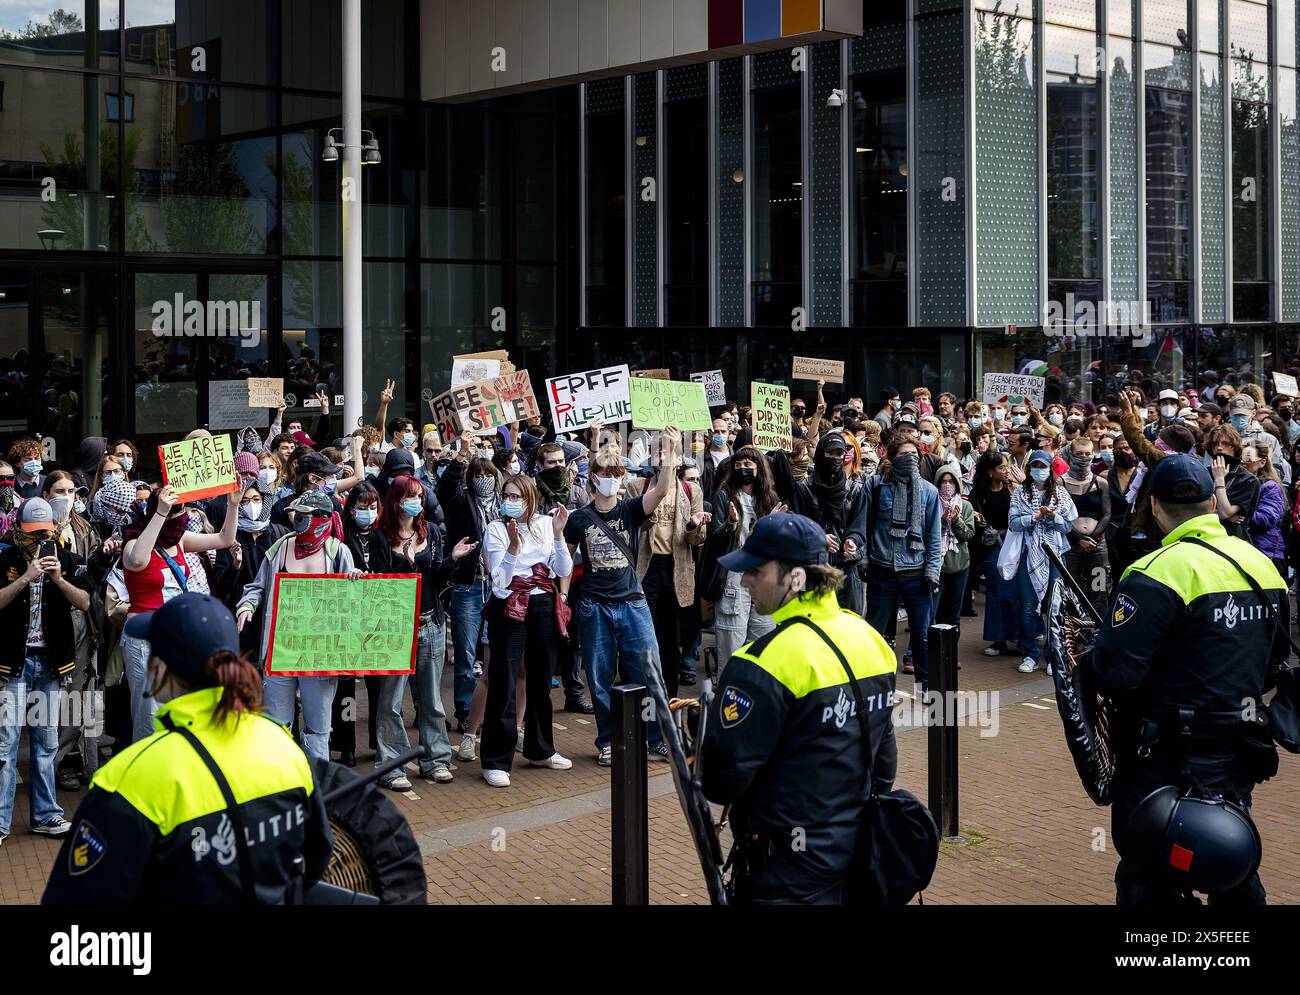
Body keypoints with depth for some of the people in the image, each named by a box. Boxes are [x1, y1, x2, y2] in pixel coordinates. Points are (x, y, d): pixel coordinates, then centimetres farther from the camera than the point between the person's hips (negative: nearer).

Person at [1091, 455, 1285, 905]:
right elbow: (1276, 658, 16)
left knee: (1149, 882, 4)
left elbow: (1114, 673, -23)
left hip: (1169, 755, -7)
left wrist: (1092, 650, -3)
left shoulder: (1160, 573, -20)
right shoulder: (1262, 564, 4)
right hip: (1240, 757, 7)